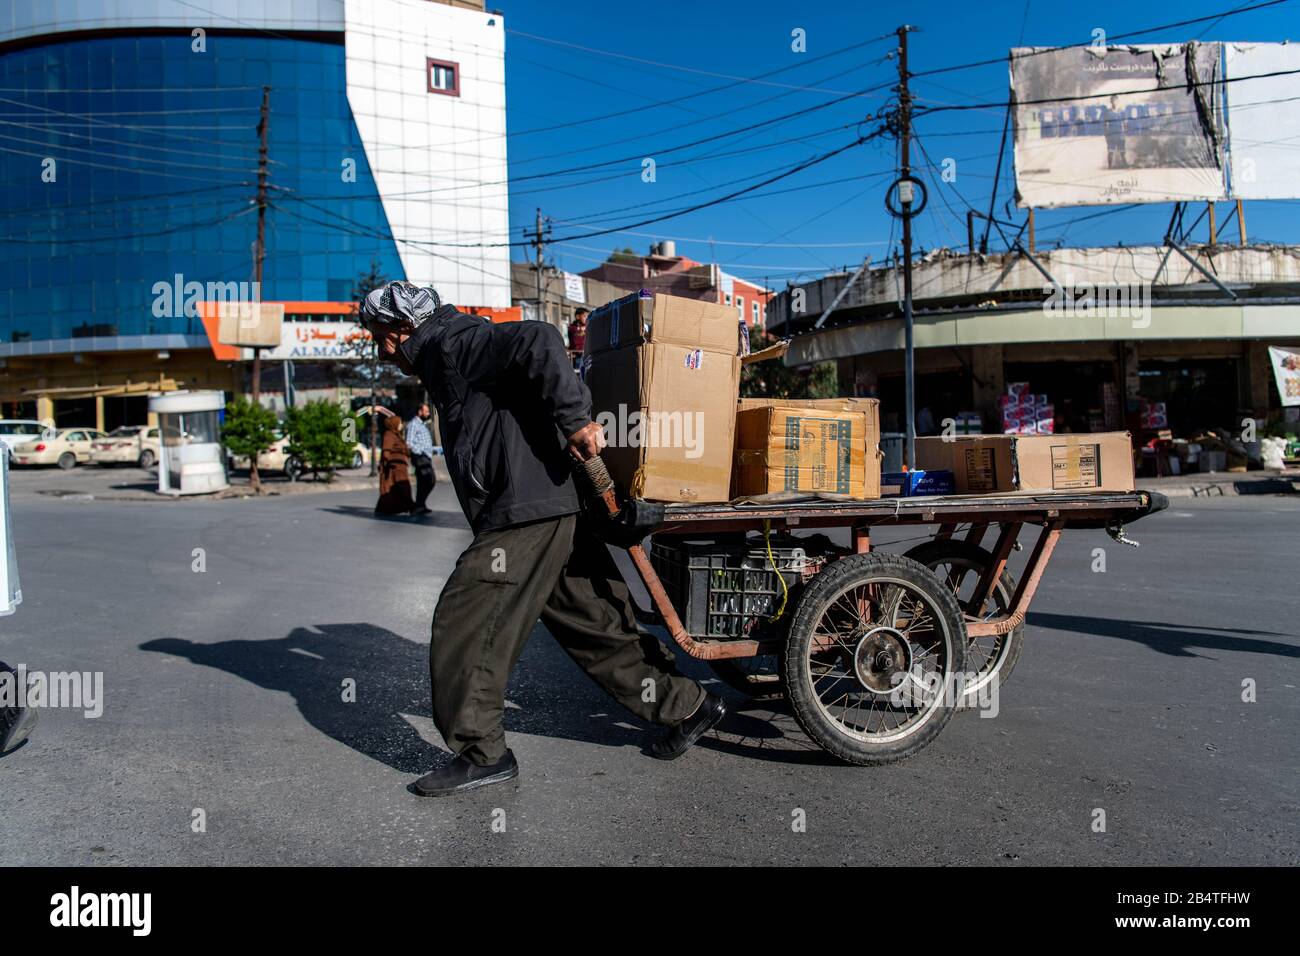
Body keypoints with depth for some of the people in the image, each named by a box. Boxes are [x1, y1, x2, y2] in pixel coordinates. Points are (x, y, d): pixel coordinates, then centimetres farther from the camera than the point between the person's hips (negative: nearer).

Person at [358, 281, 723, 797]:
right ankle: (686, 706, 23)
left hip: (525, 517, -10)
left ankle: (482, 754, 9)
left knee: (463, 627, -3)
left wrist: (574, 421, -24)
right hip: (553, 513, 10)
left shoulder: (451, 346, -7)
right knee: (593, 625, 14)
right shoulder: (453, 354, 25)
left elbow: (538, 340, -23)